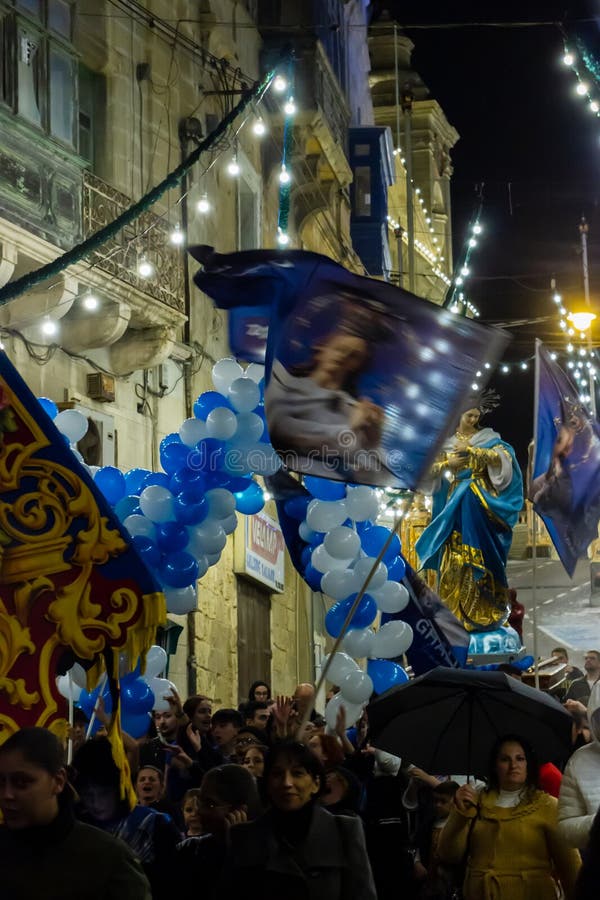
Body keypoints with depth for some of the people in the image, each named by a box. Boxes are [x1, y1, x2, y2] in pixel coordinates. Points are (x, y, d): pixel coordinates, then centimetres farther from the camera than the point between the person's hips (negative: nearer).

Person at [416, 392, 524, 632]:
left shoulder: (487, 436, 6)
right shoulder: (446, 441, 11)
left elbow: (504, 456, -12)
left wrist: (470, 450, -15)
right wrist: (448, 463, -10)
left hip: (480, 497, -2)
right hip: (455, 499, 2)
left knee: (478, 554, -12)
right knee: (455, 554, -5)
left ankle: (482, 612, -12)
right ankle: (455, 613, -3)